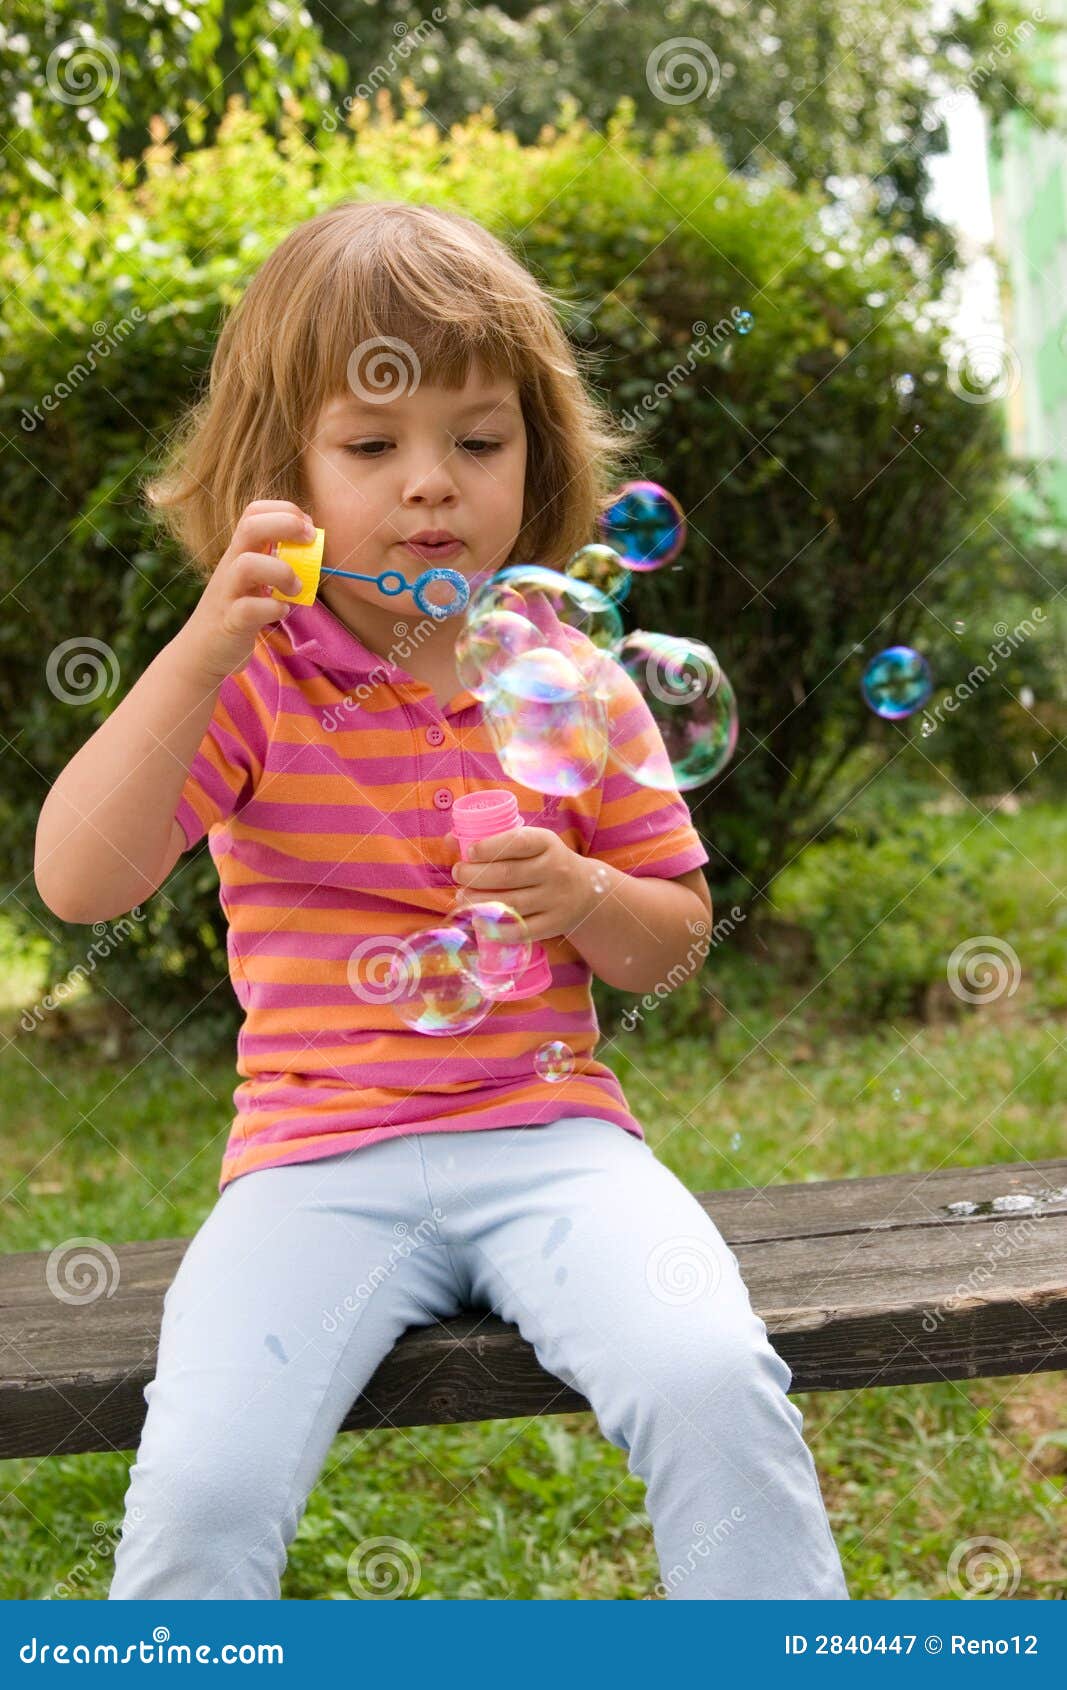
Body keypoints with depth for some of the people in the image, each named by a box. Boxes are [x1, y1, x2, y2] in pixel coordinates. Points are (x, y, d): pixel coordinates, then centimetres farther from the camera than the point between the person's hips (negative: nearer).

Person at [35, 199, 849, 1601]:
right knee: (197, 1488, -23)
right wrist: (204, 647, -21)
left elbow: (676, 943, 14)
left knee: (713, 1390, -26)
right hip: (318, 1158, -1)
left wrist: (578, 894, -9)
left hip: (550, 1135, 2)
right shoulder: (254, 681, 1)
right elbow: (78, 882, -12)